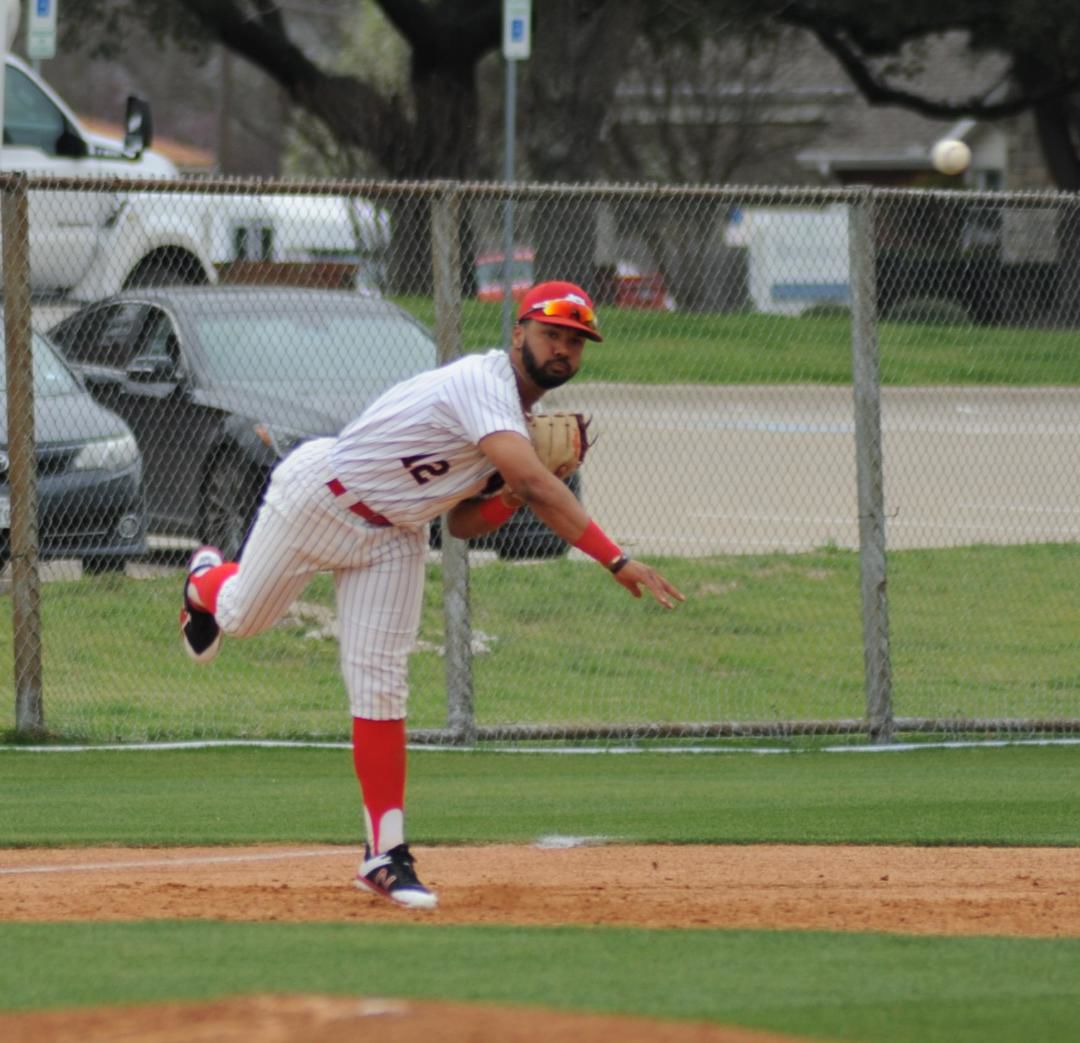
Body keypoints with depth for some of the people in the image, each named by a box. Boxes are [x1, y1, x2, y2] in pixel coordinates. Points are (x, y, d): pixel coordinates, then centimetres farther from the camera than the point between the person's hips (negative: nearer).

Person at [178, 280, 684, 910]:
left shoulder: (519, 420, -1)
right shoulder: (483, 385, -31)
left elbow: (463, 523, 4)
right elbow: (538, 487, -44)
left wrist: (518, 488, -15)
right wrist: (617, 560, -51)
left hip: (392, 537, 7)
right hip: (316, 498, -7)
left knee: (381, 685, -5)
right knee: (243, 616, 16)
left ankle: (386, 855, -7)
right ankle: (206, 582, 55)